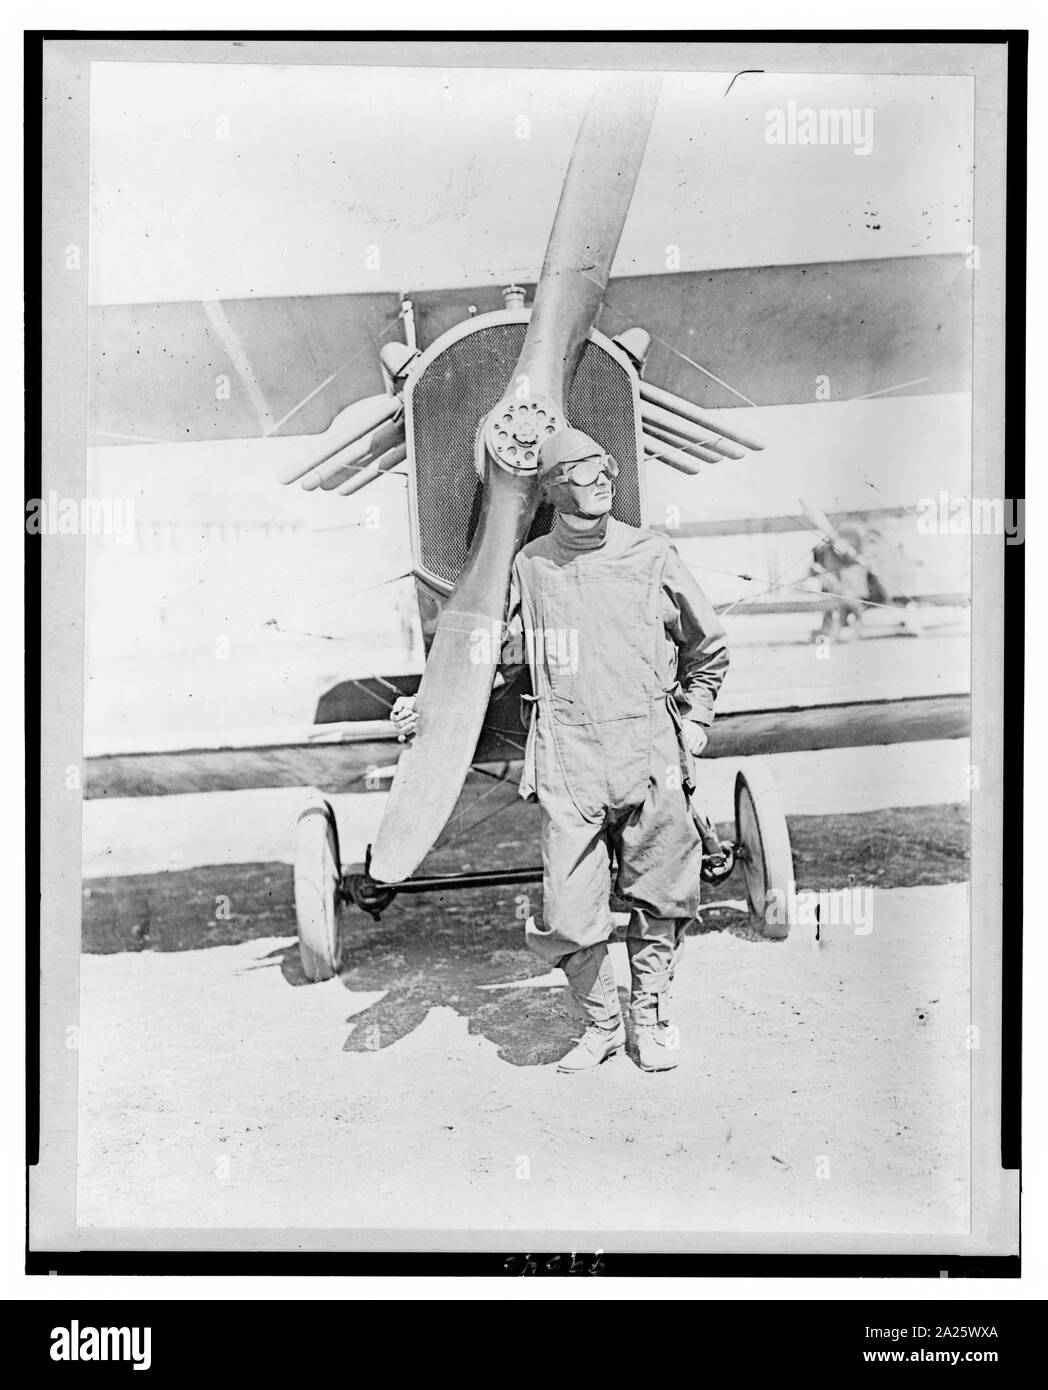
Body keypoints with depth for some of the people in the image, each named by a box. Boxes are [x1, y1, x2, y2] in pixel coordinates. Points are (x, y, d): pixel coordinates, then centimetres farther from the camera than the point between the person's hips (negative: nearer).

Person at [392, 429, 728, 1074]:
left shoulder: (651, 555, 4)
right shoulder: (530, 566, 5)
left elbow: (709, 649, 16)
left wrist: (691, 727, 11)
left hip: (651, 761, 1)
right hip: (567, 769, 0)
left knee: (659, 900, 10)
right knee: (568, 919, -2)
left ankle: (653, 1014, 34)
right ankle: (601, 1024, 24)